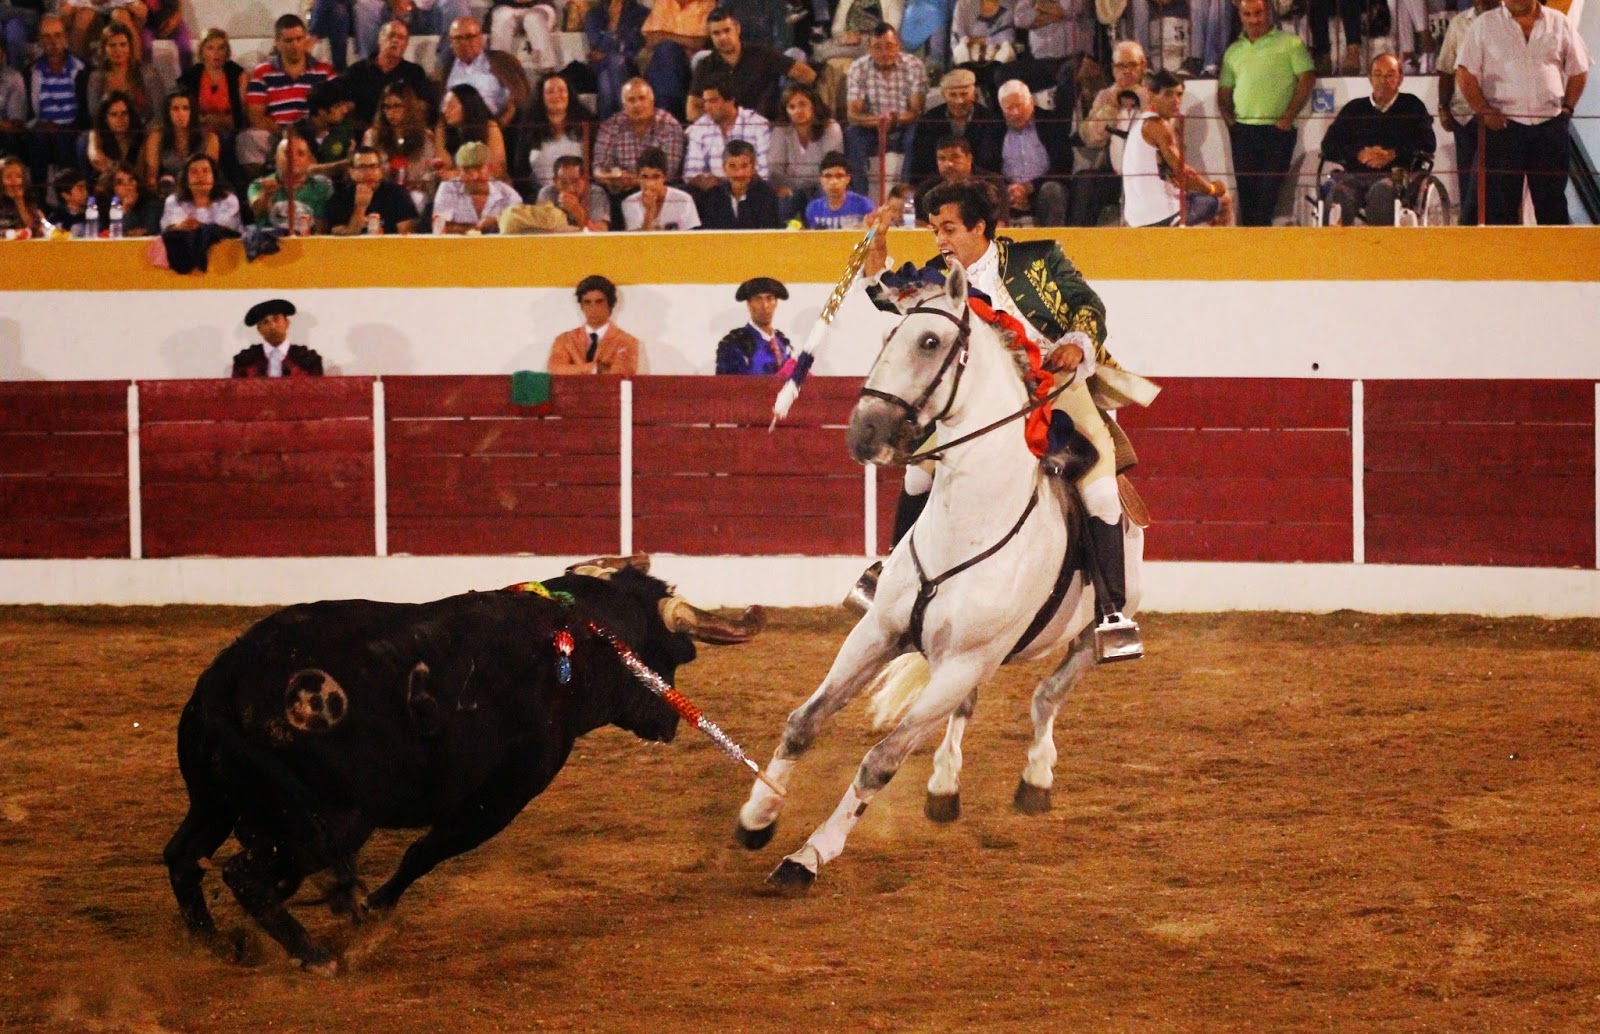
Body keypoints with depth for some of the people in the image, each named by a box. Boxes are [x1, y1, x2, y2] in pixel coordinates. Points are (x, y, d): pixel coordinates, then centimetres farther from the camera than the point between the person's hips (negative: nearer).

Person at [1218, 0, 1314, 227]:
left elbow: (1306, 80, -4)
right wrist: (1229, 119, 3)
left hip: (1277, 130, -4)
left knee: (1270, 190, -8)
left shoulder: (1290, 44, 3)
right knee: (1246, 190, 3)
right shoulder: (1234, 51, 18)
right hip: (1242, 130, 4)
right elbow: (1224, 92, 21)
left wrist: (1288, 117, -10)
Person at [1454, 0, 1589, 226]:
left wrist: (1567, 108, 4)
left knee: (1552, 199, 5)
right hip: (1503, 125, -2)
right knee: (1501, 203, -3)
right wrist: (1483, 112, -8)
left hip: (1552, 124, 2)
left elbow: (1579, 71, 15)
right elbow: (1465, 74, 0)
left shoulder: (1558, 23, 9)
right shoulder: (1484, 25, 3)